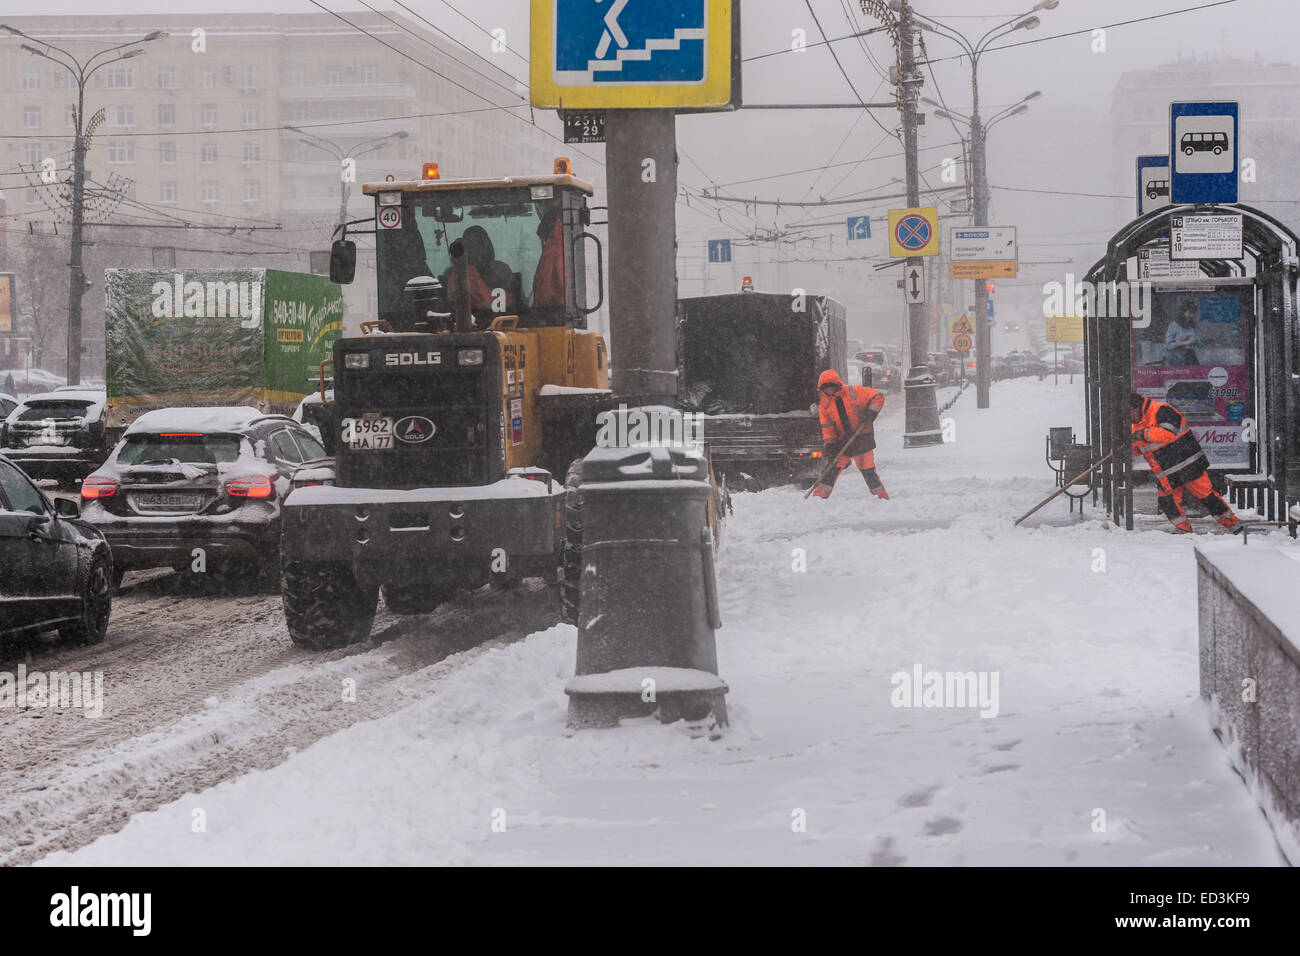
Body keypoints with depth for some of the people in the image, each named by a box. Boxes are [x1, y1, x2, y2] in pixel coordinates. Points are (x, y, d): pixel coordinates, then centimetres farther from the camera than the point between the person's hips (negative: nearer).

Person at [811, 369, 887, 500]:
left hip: (862, 438, -4)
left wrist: (872, 412, -16)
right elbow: (827, 426, 6)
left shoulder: (853, 392, -9)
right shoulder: (824, 404, 3)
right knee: (833, 466, 0)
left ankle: (882, 495, 7)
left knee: (867, 469, -3)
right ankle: (820, 494, 5)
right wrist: (829, 445, -3)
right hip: (843, 440, 4)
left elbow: (878, 396, -4)